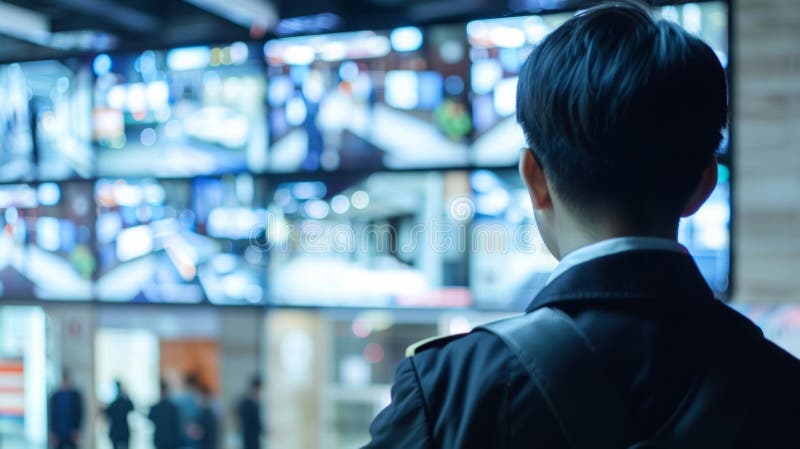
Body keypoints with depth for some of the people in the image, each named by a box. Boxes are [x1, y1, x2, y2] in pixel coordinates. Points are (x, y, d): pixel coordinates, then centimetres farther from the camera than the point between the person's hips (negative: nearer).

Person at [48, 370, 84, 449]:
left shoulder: (76, 395, 1)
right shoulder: (55, 396, 4)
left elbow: (79, 413, 1)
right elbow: (51, 415, 4)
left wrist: (76, 430, -7)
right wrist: (52, 433, -1)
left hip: (71, 433, -1)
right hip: (58, 434, 1)